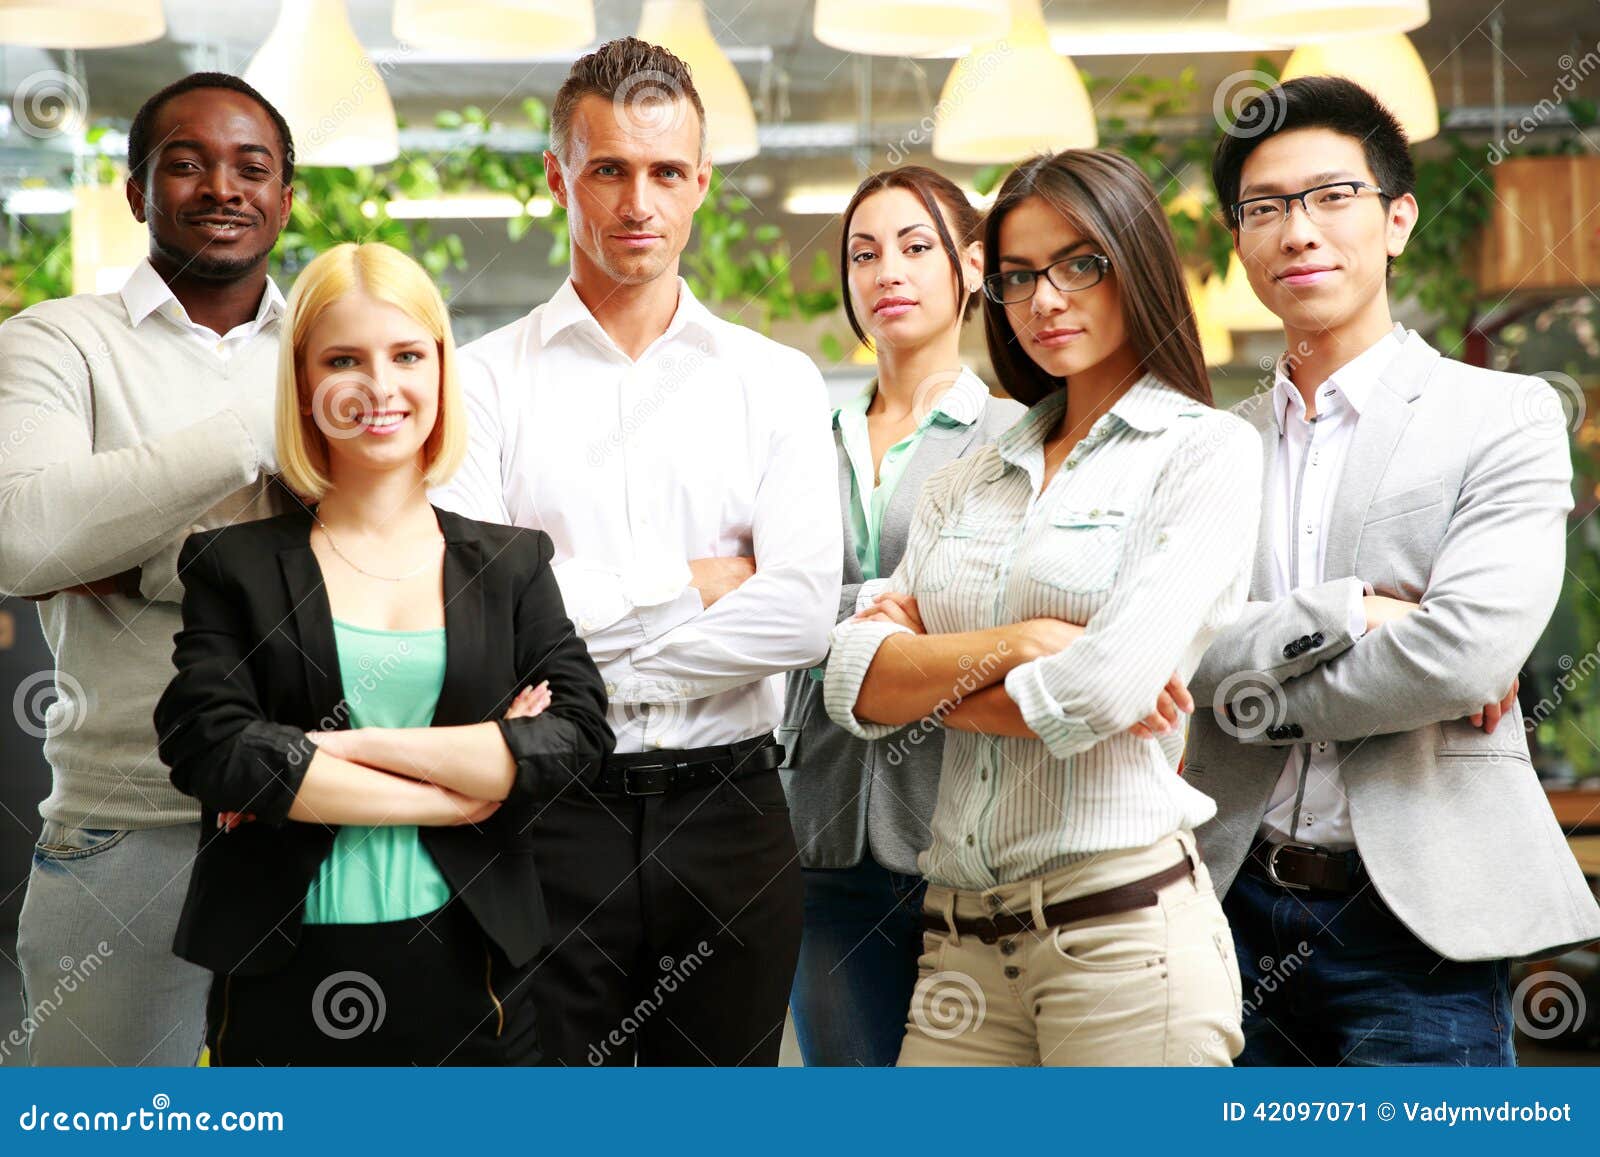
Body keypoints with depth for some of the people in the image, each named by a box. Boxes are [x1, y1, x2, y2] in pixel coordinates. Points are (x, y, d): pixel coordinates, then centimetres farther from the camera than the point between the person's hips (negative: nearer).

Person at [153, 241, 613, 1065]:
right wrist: (444, 794, -12)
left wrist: (349, 747, -14)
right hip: (283, 987, -1)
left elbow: (579, 735, -6)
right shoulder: (234, 564, 2)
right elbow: (207, 746, -12)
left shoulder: (510, 564, 7)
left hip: (466, 976, 2)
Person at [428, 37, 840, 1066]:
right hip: (550, 817, -1)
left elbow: (802, 615, -7)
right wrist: (692, 582, -7)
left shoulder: (777, 382, 7)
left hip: (730, 820, 2)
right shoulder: (486, 381, 3)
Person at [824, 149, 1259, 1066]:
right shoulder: (968, 482, 16)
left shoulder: (1207, 450, -1)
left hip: (1123, 921, -5)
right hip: (961, 932, 5)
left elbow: (1107, 691, -14)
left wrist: (930, 678, 2)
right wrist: (1019, 643, -11)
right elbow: (856, 686, 5)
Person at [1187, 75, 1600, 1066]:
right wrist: (1346, 611, -14)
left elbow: (1465, 652, -14)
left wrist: (1254, 696, -5)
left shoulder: (1505, 417, 0)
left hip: (1417, 914, -3)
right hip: (1238, 899, 4)